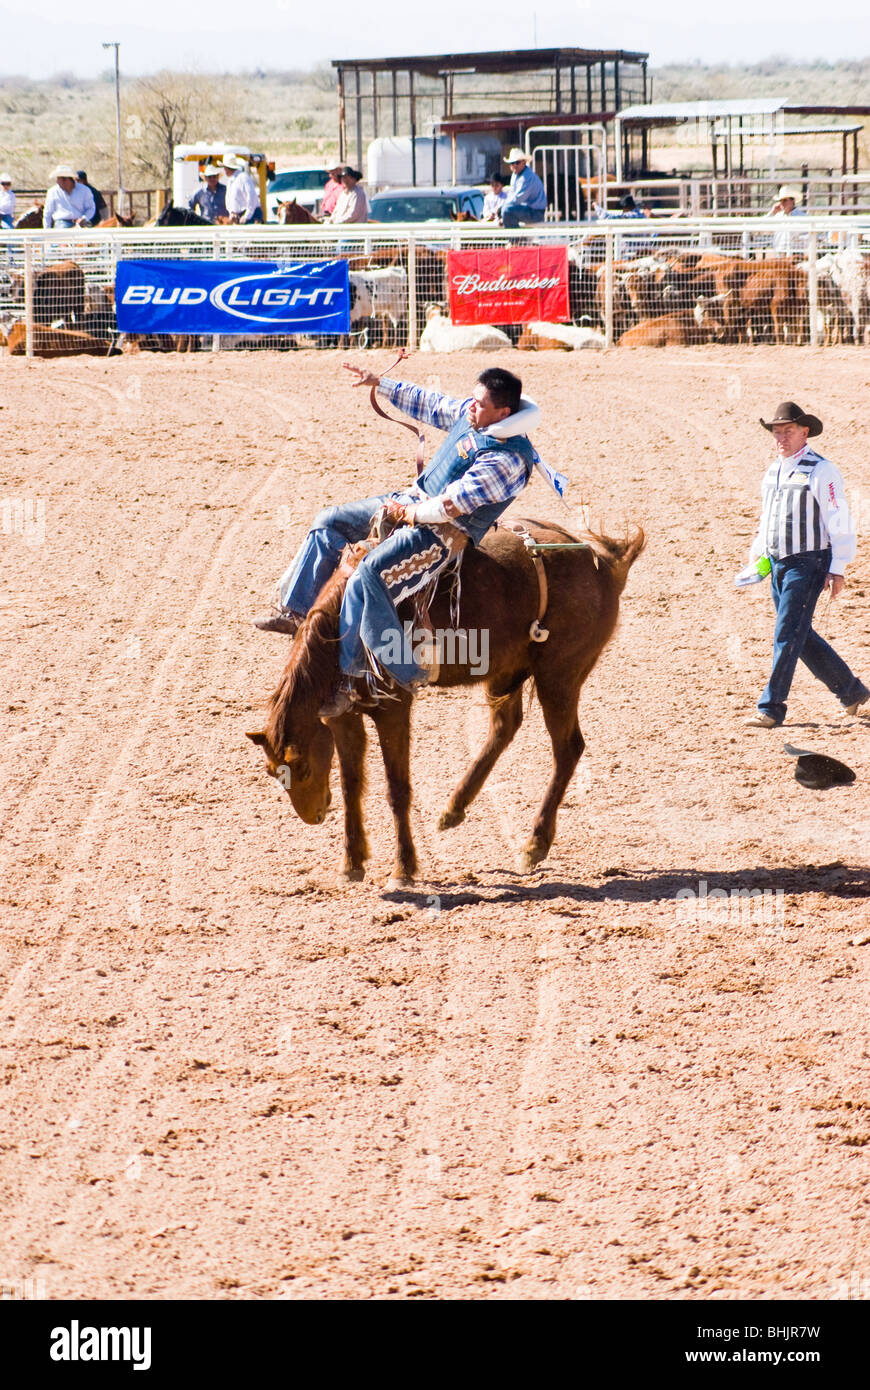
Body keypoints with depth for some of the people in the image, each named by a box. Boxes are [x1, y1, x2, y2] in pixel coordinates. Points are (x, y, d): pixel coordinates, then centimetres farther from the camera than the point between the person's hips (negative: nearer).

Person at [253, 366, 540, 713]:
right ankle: (295, 611, 18)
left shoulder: (508, 459, -24)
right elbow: (427, 404, 20)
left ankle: (347, 678, -22)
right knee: (330, 522, 12)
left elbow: (451, 505, -26)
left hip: (445, 530, -10)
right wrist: (378, 384, 21)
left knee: (367, 578, -26)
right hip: (416, 503, 10)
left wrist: (410, 513, -14)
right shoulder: (468, 413, 3)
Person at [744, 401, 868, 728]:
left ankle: (771, 708, -9)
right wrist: (757, 553, 14)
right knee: (801, 636, 12)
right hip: (777, 563, 8)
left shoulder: (821, 471, -10)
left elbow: (839, 523, -11)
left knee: (787, 635, -11)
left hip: (808, 563, -8)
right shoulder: (773, 471, 13)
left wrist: (838, 569, -14)